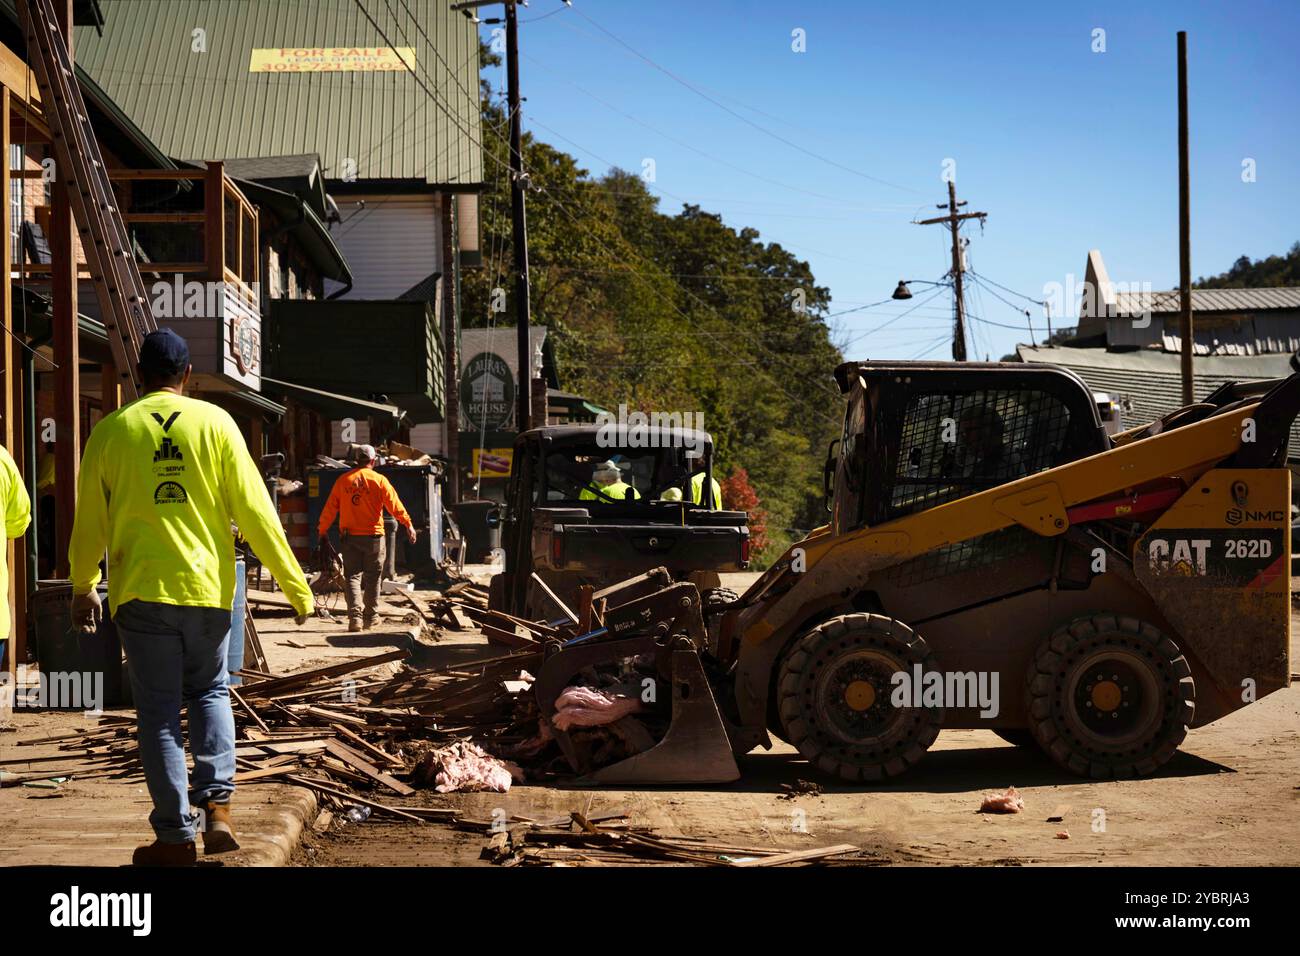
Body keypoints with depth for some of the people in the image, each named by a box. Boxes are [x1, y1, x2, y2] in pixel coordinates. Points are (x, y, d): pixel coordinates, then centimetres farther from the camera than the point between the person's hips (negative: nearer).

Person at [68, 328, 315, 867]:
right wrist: (295, 585, 4)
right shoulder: (214, 423, 0)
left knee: (159, 712, 6)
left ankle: (175, 836, 5)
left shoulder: (110, 431, 2)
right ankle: (217, 806, 3)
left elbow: (89, 523, 9)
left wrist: (83, 589, 24)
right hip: (207, 586, 1)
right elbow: (254, 510, -2)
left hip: (142, 591, -1)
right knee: (209, 691, 20)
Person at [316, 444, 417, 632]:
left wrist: (322, 530, 17)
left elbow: (330, 508, 7)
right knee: (372, 577, 9)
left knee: (353, 576, 3)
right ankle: (370, 619, 15)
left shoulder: (343, 480, 4)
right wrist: (408, 525, -5)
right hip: (373, 535, -2)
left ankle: (355, 616, -12)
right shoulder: (379, 480, -3)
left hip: (349, 537, 2)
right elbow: (394, 505, -8)